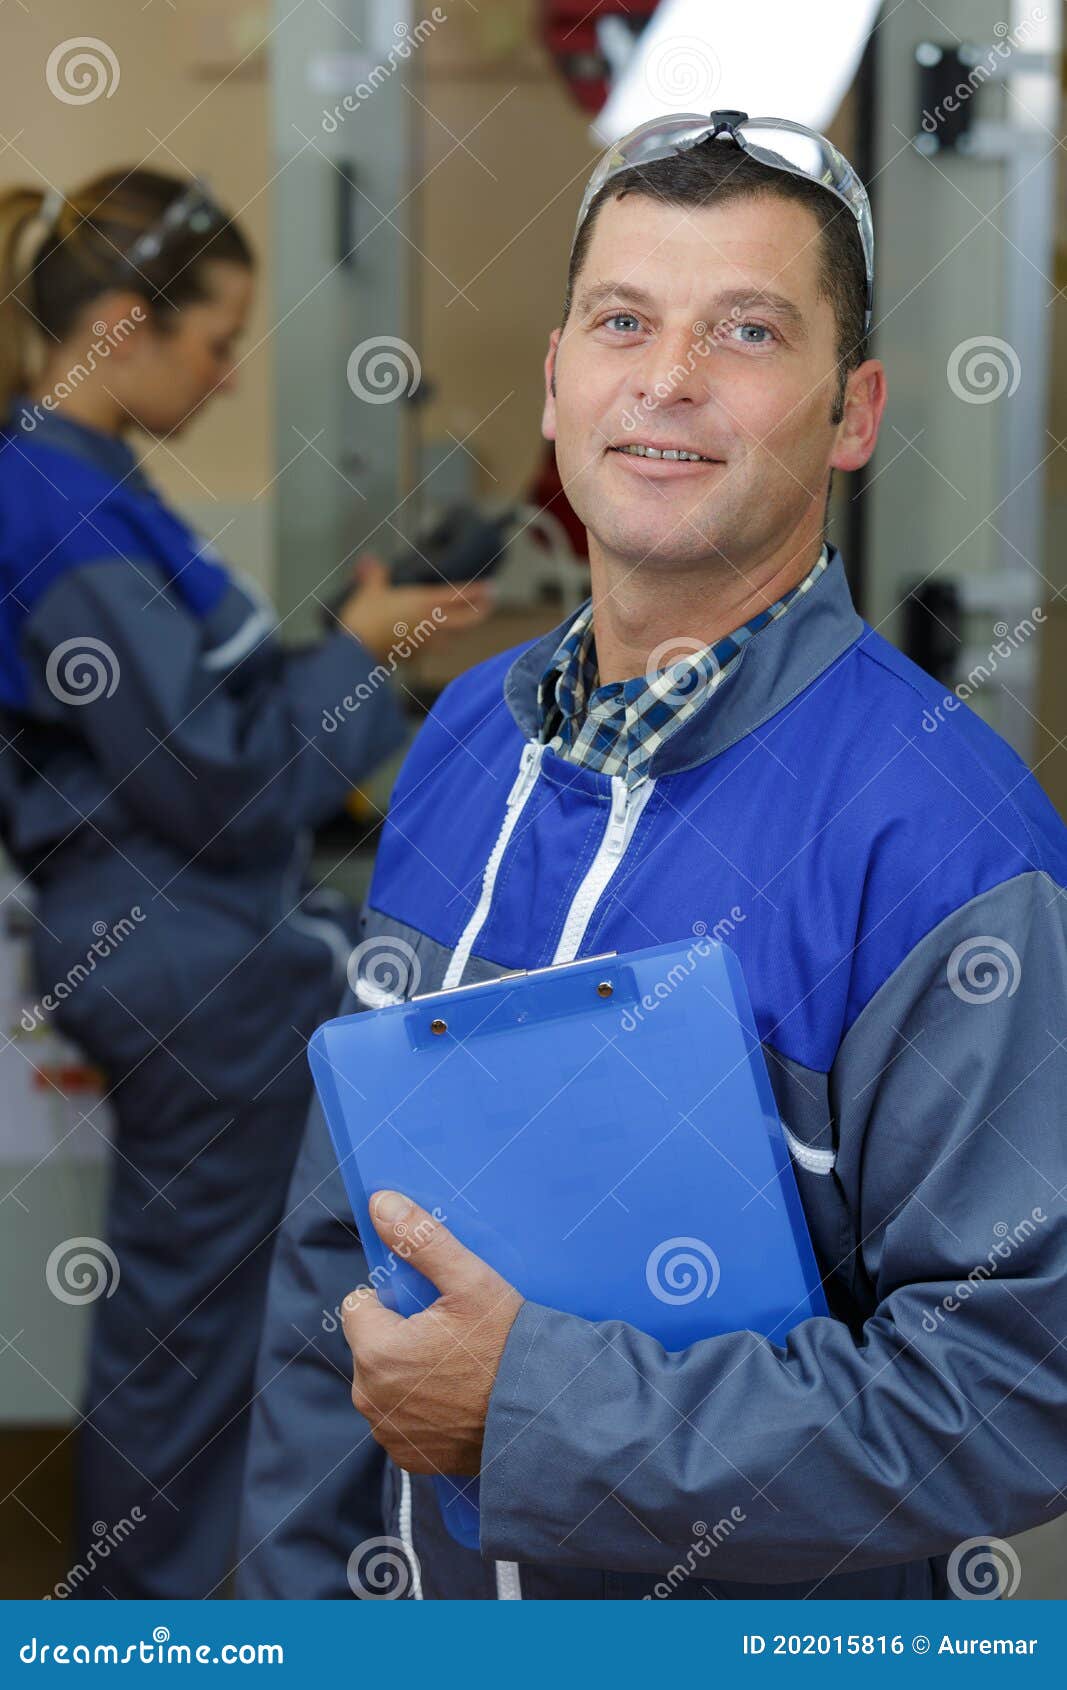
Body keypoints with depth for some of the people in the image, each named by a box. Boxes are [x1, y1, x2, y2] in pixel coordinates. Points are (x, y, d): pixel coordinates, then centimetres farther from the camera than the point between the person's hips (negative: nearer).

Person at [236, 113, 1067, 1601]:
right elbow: (337, 1241, 7)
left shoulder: (945, 840, -21)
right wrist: (297, 1595, 5)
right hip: (424, 1596, 6)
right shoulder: (465, 741, 0)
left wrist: (539, 1410, -26)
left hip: (780, 1629, -5)